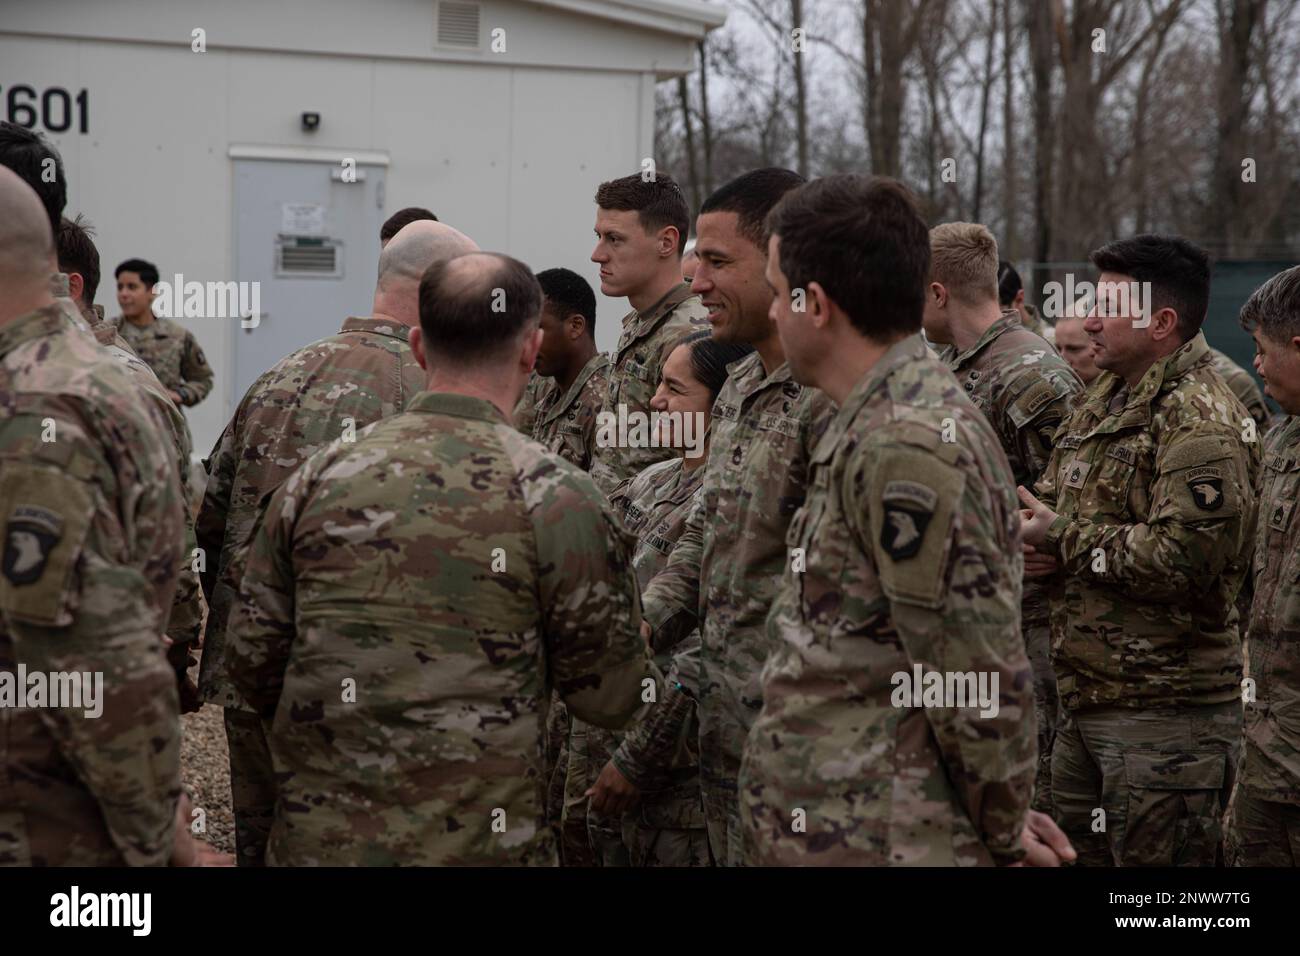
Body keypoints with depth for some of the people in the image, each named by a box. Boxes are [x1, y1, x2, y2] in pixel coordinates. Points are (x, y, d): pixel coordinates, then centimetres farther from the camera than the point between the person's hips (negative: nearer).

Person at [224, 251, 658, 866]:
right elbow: (610, 698, -5)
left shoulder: (316, 479, 1)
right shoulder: (554, 498, -10)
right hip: (473, 842, -4)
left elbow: (253, 661, 5)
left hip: (313, 838, 4)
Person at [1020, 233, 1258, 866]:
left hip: (1165, 718, -9)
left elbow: (1185, 557, -25)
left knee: (1156, 875, -3)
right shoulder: (1103, 401, 15)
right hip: (1085, 702, 10)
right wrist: (1035, 545, -2)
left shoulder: (1200, 421, -15)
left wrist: (1065, 539, -14)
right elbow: (1057, 506, 23)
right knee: (1080, 850, 16)